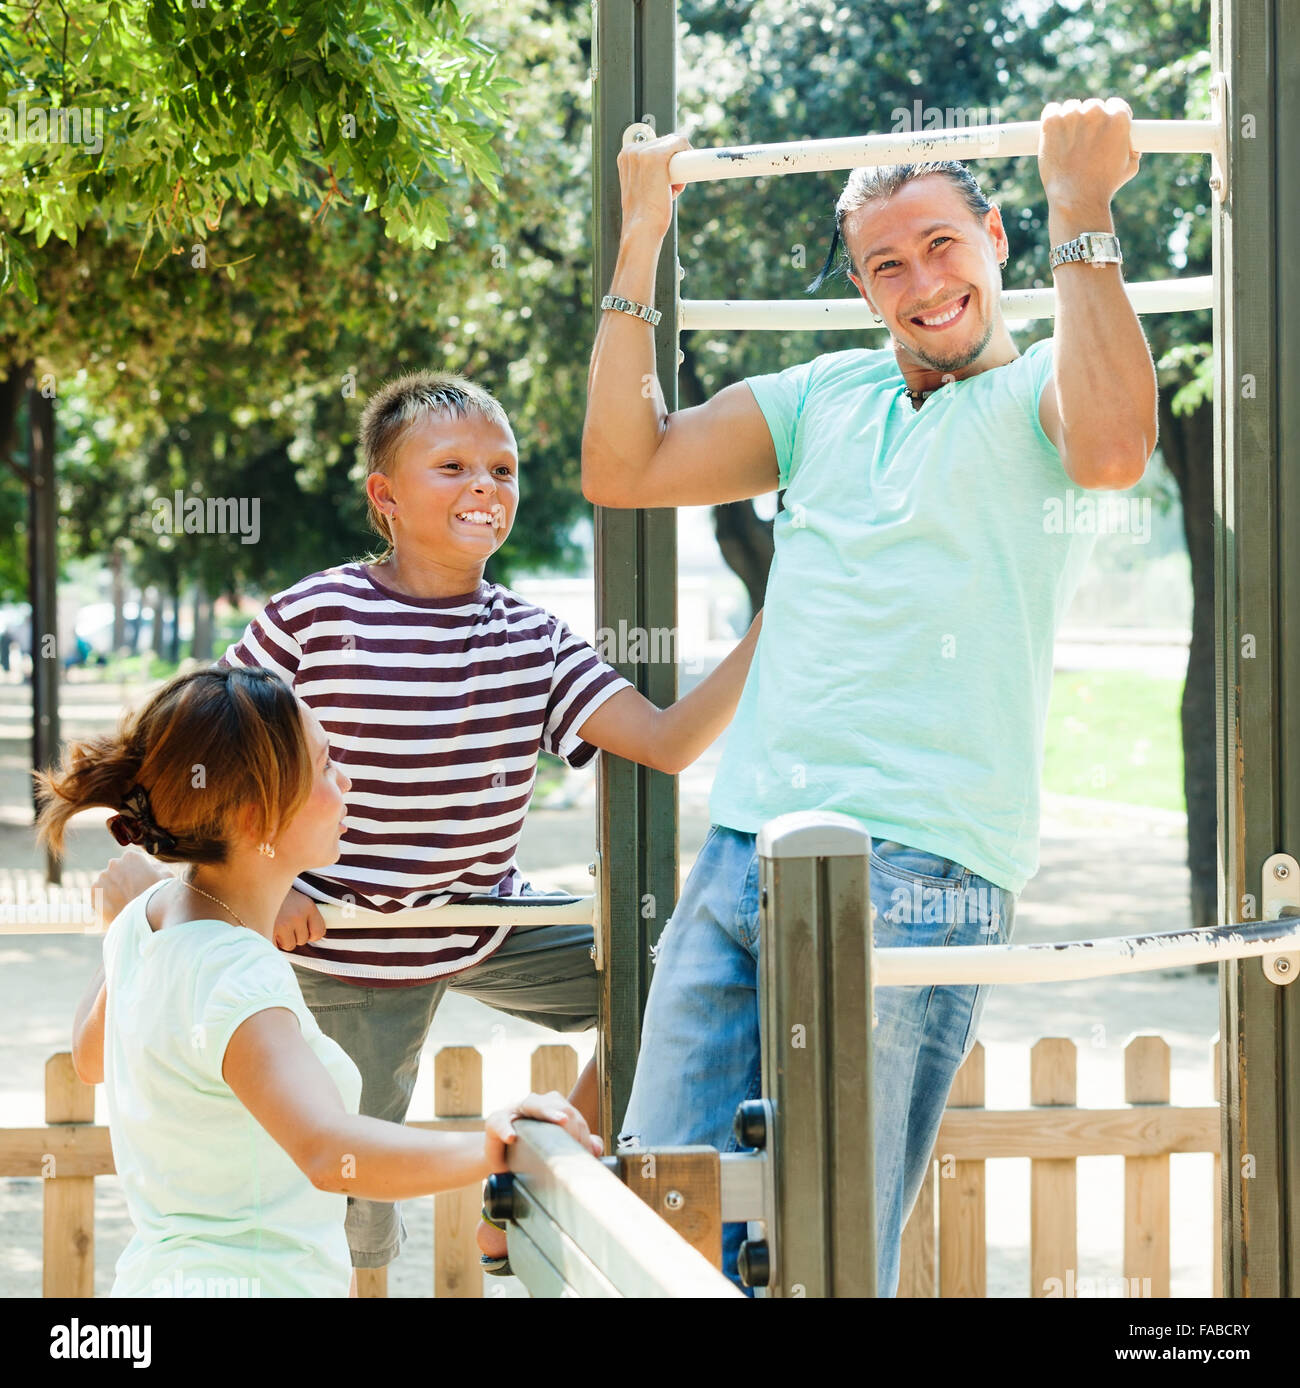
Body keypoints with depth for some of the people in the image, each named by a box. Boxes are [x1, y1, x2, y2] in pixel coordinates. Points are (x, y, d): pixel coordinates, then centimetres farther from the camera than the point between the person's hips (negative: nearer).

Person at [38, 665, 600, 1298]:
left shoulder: (146, 915, 2)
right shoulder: (235, 978, -26)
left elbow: (89, 1055, 24)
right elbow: (331, 1155, -42)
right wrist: (492, 1147, -38)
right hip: (258, 1282, -10)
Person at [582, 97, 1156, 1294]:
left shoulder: (1042, 389, 3)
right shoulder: (829, 397, 20)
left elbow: (1113, 451, -22)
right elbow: (623, 469, 16)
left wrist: (1082, 209, -17)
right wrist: (641, 240, 15)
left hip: (912, 877, -6)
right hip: (739, 856, 6)